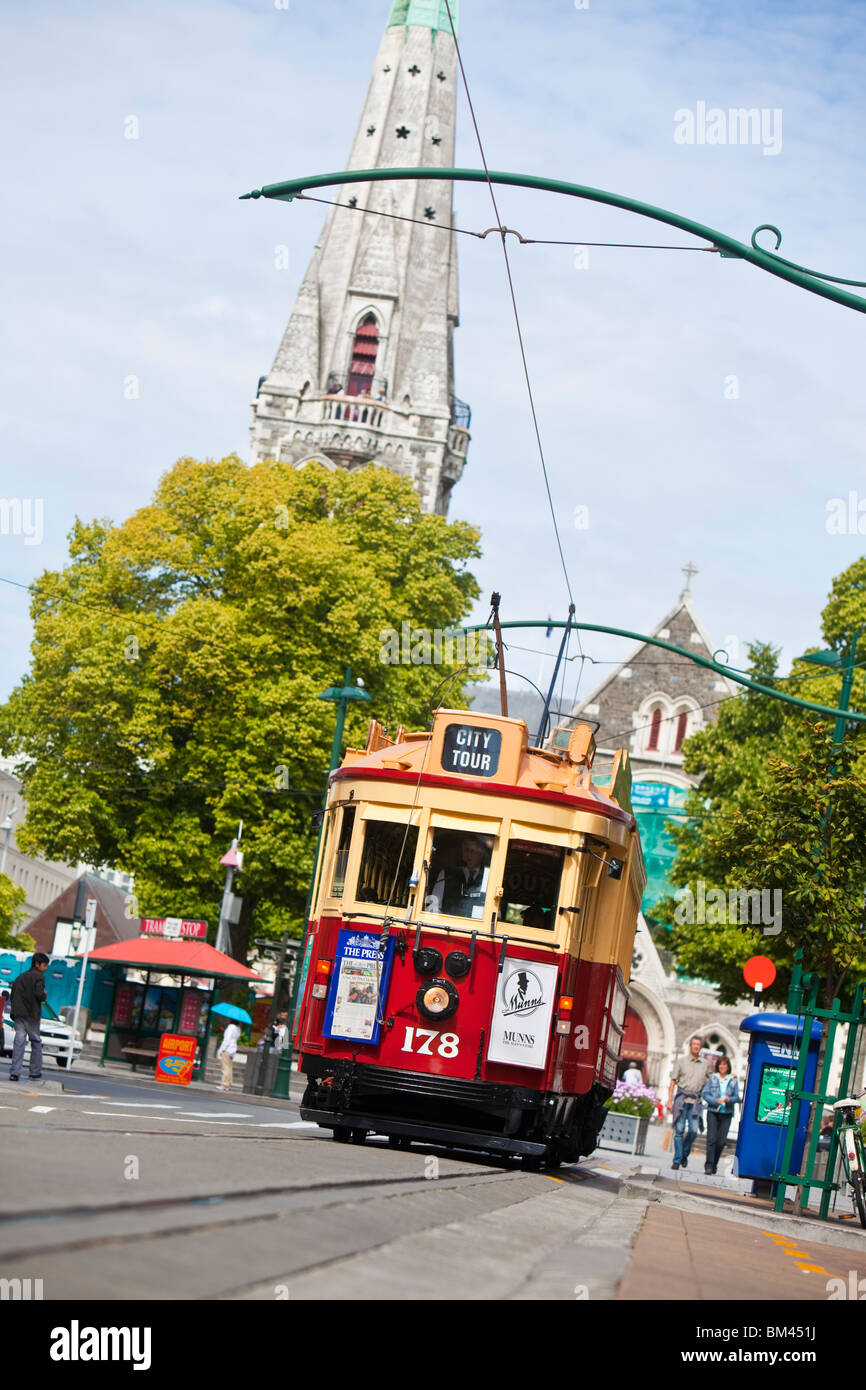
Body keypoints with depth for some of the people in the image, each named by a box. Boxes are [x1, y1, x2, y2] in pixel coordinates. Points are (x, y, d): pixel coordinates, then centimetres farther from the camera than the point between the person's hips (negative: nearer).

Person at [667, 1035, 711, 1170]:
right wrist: (670, 1100, -2)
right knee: (679, 1130, -6)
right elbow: (673, 1081, 5)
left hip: (695, 1101, 1)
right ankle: (677, 1160, -2)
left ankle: (684, 1154, 13)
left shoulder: (704, 1064, 14)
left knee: (693, 1130, -9)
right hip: (681, 1098, -1)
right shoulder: (681, 1062, 8)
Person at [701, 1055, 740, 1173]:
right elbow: (704, 1094, 1)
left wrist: (729, 1099, -15)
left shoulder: (733, 1080, 8)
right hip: (713, 1112, -1)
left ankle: (714, 1165, 14)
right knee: (711, 1139, -10)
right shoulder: (712, 1078, 6)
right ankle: (709, 1165, -10)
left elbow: (737, 1097, 7)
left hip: (726, 1114, 1)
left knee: (722, 1141, -1)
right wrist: (716, 1101, -13)